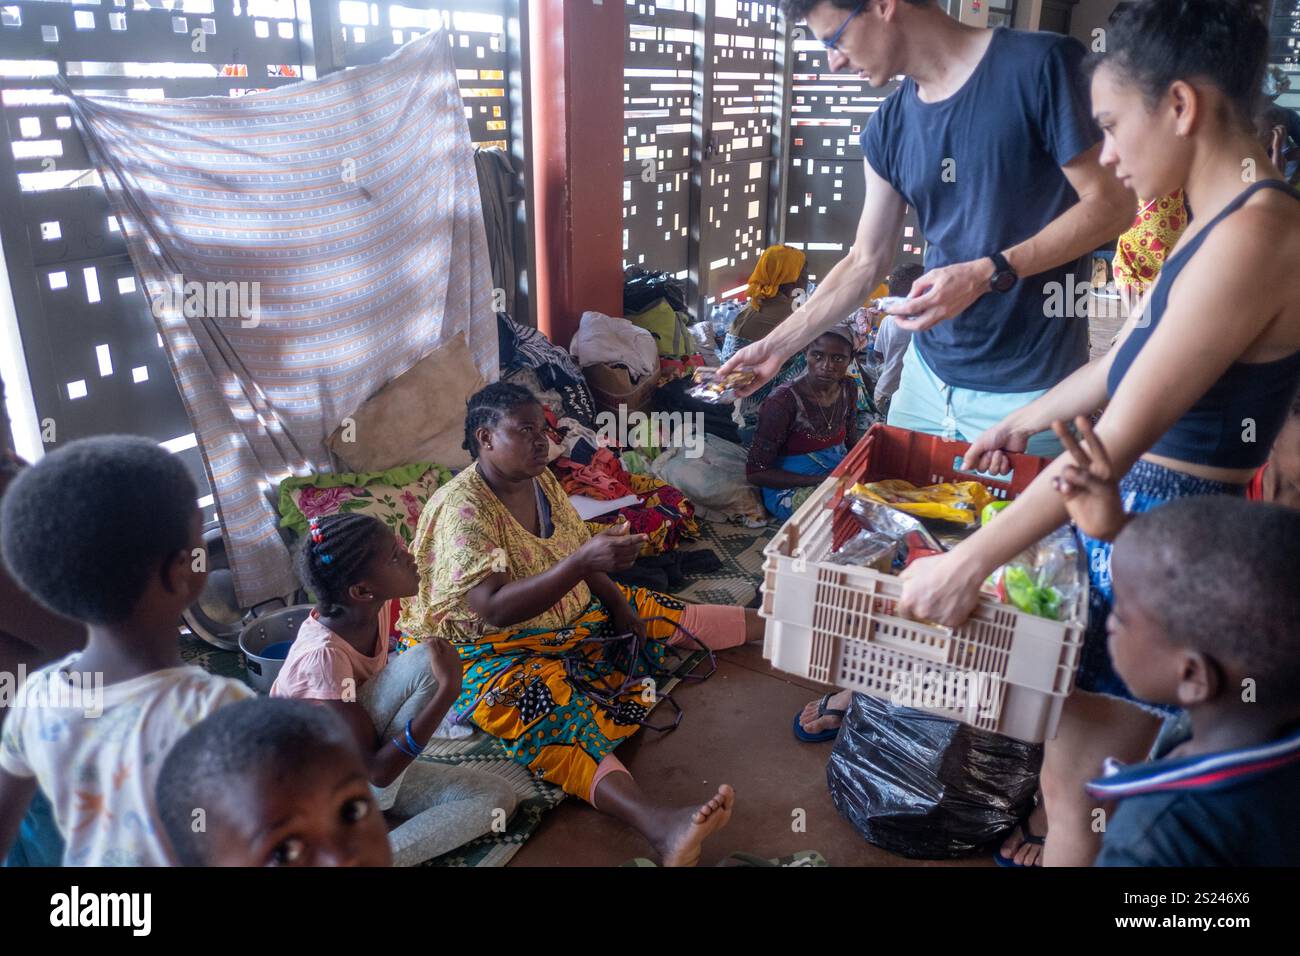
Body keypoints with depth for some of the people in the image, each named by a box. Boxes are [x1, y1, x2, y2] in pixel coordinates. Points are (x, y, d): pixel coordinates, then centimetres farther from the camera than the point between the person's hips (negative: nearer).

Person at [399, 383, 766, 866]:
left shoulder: (541, 480, -1)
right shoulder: (462, 509, -25)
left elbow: (576, 553, 12)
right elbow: (495, 610, -35)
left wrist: (620, 606, -1)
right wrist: (583, 561, -43)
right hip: (489, 647, -8)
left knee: (662, 616, 6)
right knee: (547, 711, -36)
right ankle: (660, 823, -58)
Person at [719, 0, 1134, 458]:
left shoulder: (1039, 64, -11)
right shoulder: (888, 127, 6)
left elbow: (1112, 203, -10)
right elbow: (865, 262, 11)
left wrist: (989, 273, -21)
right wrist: (778, 345, 8)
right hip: (928, 378, 5)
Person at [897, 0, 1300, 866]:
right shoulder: (1224, 220, 9)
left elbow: (1119, 438, -26)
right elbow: (1127, 361, 20)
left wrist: (970, 563, -22)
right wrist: (1028, 422, 33)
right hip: (1140, 518, 9)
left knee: (1074, 785, 6)